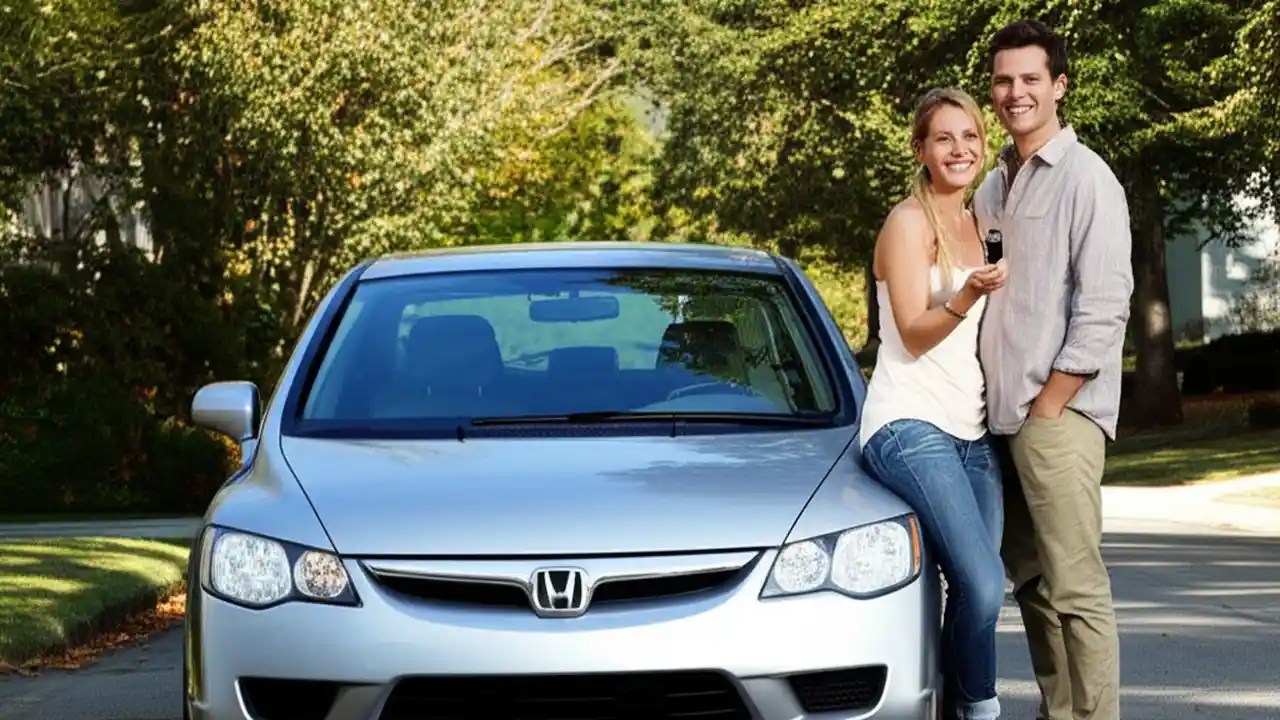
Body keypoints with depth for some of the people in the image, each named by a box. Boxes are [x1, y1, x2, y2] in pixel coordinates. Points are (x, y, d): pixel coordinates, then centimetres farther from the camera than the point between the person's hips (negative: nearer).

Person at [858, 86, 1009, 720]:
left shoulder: (975, 226, 17)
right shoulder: (909, 222, -5)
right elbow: (915, 333, -13)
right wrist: (968, 296, -29)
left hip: (972, 433, 8)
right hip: (911, 427, -8)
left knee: (975, 589, -1)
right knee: (982, 584, -21)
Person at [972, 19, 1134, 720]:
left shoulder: (1085, 178, -6)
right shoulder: (992, 186, 16)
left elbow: (1103, 307, -11)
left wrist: (1048, 405, -12)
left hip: (1058, 412, -7)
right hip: (1001, 413, 8)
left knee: (1075, 585, -10)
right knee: (1031, 583, 9)